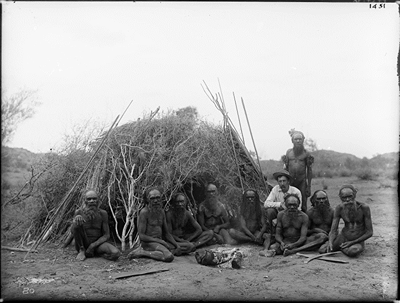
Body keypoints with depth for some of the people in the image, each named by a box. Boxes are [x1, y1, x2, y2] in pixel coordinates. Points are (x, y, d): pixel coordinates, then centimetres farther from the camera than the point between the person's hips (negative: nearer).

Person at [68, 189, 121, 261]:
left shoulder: (103, 213, -7)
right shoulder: (79, 212, -8)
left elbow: (106, 235, -4)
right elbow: (72, 232, -16)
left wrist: (93, 245, -20)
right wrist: (76, 219, -37)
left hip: (97, 243, 1)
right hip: (82, 244, 0)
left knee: (116, 254, -29)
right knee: (78, 222, -27)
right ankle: (82, 250, -11)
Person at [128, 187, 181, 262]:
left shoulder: (161, 212, 11)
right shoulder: (144, 212, -12)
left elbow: (166, 233, 15)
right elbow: (141, 236, -14)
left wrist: (177, 245, 0)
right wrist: (161, 241, -16)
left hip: (159, 241, 9)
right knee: (169, 257, -29)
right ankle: (142, 252, -12)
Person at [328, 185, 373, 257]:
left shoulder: (364, 207, -21)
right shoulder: (339, 208, -12)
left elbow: (370, 232, -14)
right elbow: (333, 231, -12)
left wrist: (352, 242, -18)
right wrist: (330, 244, -32)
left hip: (358, 241, -3)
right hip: (343, 237, 3)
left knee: (352, 252, -38)